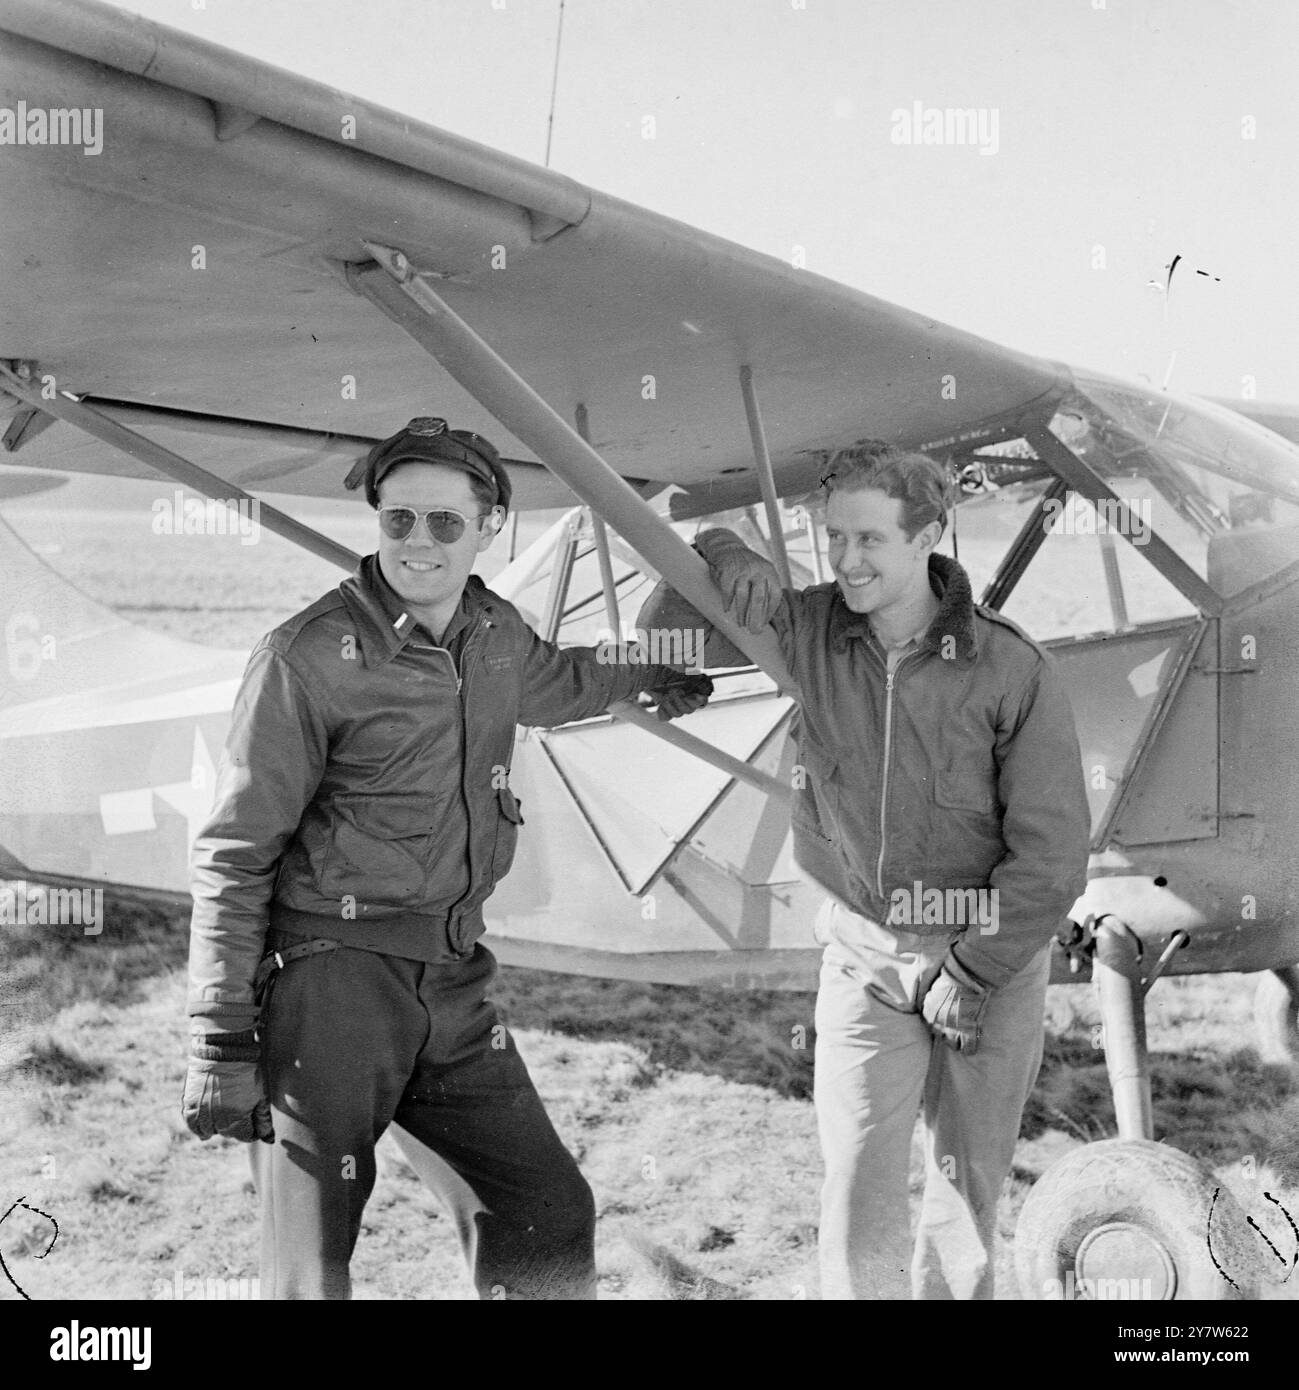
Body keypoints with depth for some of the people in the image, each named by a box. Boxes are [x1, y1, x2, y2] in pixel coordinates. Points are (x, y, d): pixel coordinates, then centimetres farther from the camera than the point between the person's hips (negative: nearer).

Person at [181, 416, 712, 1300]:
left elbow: (552, 682, 34)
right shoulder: (310, 656, -11)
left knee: (550, 1223, 8)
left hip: (455, 985, 6)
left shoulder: (495, 633, 7)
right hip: (333, 983, -6)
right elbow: (233, 857, -10)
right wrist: (221, 1043, -13)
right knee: (312, 1268, -3)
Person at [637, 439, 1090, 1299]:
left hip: (993, 957, -1)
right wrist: (722, 557, -15)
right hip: (865, 952, 1)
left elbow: (1053, 854, -12)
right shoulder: (807, 630, -5)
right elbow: (663, 629, 4)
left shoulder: (1012, 672, -15)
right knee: (858, 1193, -5)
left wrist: (970, 975, -11)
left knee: (969, 1188, 13)